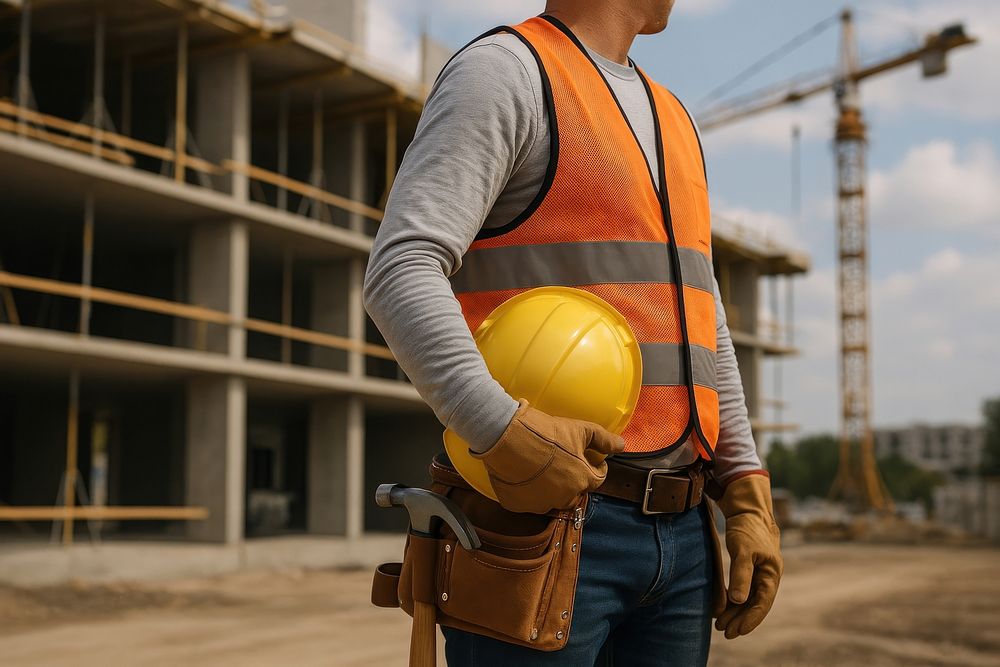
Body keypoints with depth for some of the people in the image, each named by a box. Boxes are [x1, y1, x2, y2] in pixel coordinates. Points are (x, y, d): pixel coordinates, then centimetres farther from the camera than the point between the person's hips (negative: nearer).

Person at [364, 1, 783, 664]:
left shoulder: (675, 123, 21)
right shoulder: (505, 71, -4)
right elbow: (400, 271, -17)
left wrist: (748, 495, 10)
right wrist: (503, 430, -29)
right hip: (540, 510, -7)